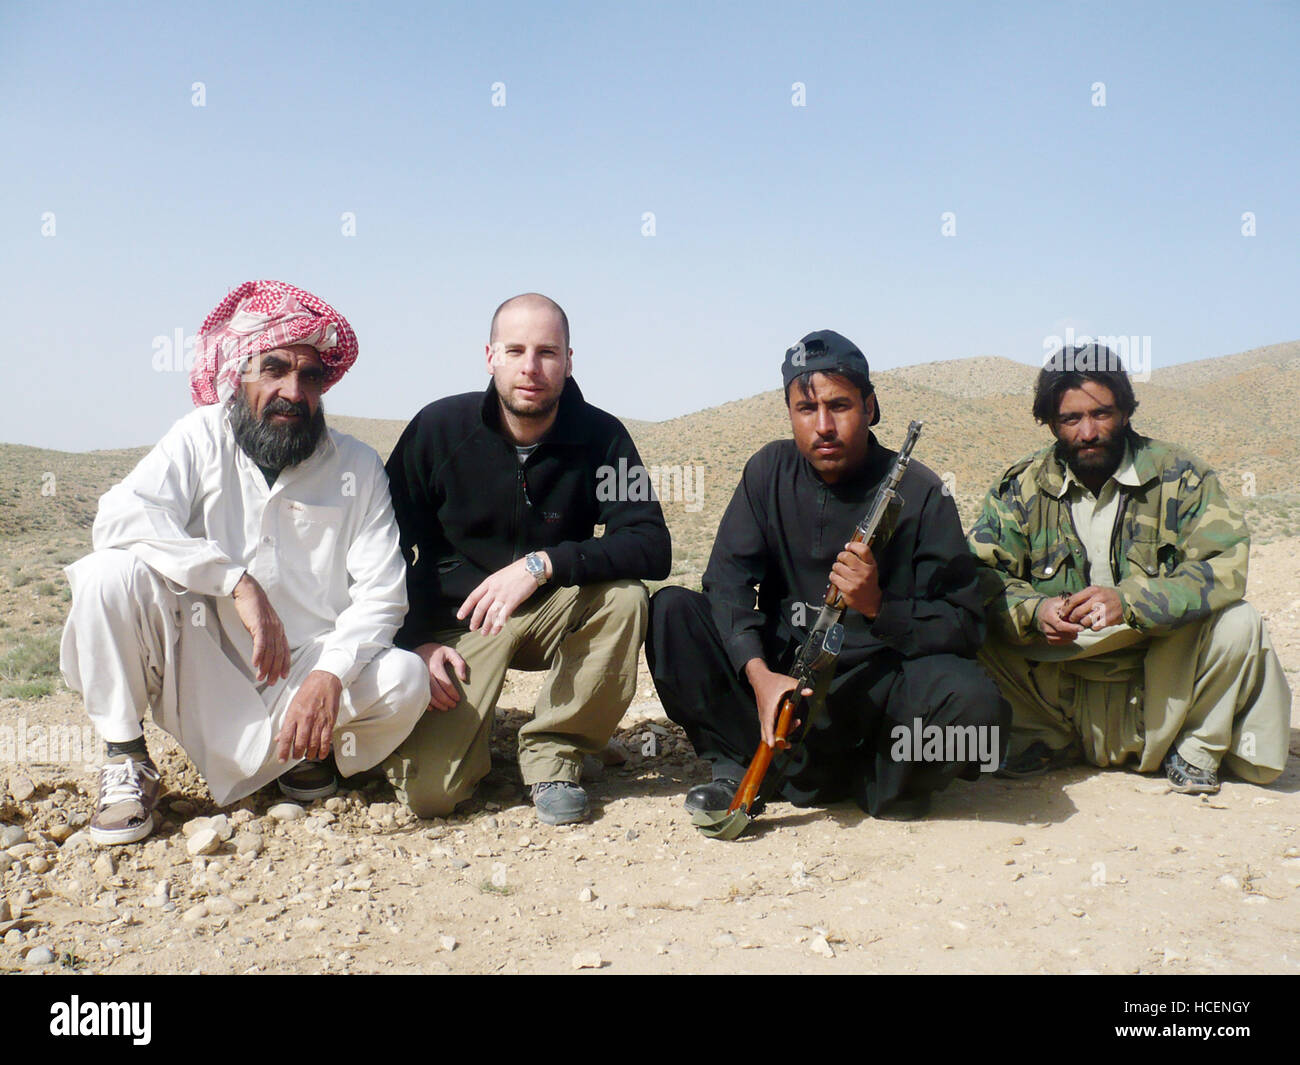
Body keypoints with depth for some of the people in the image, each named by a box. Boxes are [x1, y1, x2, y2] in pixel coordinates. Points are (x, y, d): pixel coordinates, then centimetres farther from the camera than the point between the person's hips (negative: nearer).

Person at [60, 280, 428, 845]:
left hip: (304, 683, 1)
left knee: (404, 681, -28)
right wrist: (238, 581, -28)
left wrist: (329, 675, -26)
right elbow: (120, 517, -18)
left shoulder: (357, 467, 0)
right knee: (109, 573, -23)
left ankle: (310, 747, 7)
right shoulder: (201, 438, -1)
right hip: (202, 670, 0)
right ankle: (126, 763, -4)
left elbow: (381, 593, -7)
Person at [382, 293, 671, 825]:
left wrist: (543, 564, -31)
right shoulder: (439, 427, -9)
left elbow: (652, 547, -20)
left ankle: (552, 750, -10)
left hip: (556, 615, 2)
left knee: (625, 595, -31)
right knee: (427, 790, -20)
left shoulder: (601, 436, -9)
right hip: (456, 623, -1)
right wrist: (414, 642, -12)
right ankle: (473, 735, 18)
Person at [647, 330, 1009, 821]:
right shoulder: (770, 472, 1)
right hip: (780, 668, 3)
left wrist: (880, 606, -28)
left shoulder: (919, 493, -7)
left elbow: (964, 626, -9)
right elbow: (727, 580, -9)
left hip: (879, 679, -2)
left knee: (976, 706, -32)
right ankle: (739, 764, -11)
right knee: (671, 609, -16)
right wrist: (759, 674, -25)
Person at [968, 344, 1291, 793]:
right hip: (1060, 686, 1)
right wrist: (1034, 611, -30)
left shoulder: (1180, 477, -4)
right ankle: (1045, 741, 1)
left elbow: (1225, 564, -18)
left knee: (1237, 622, -26)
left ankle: (1195, 750, -2)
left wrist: (1127, 601, -32)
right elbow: (982, 575, -8)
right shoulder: (1021, 488, 0)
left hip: (1159, 685, -1)